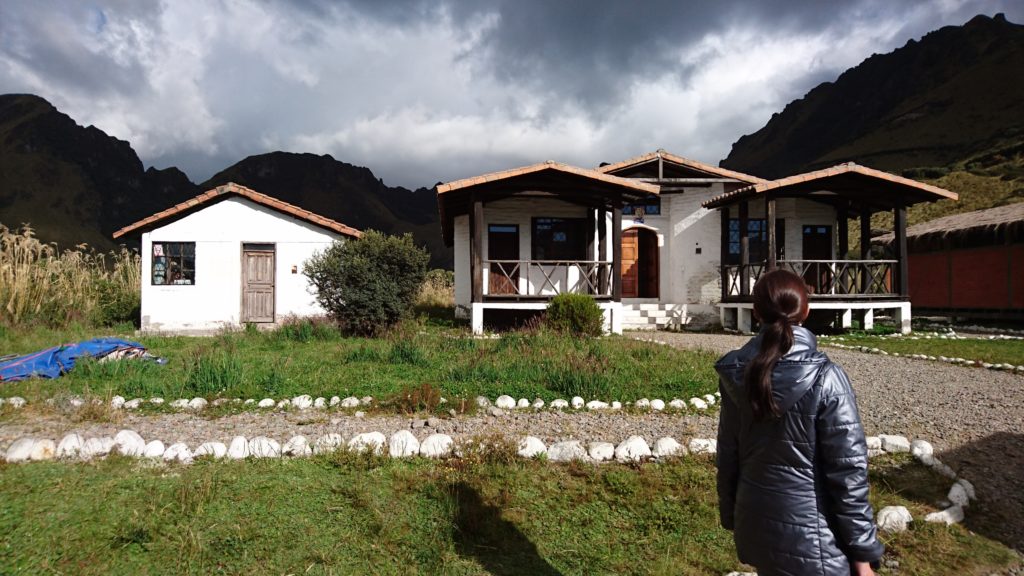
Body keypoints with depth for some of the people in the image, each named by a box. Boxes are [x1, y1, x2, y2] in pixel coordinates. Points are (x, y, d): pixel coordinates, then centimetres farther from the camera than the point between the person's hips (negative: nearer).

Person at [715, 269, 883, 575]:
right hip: (809, 539, -4)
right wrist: (862, 551, -6)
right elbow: (848, 471, -15)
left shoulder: (736, 375, -4)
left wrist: (731, 517, 16)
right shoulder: (826, 378, -18)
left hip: (755, 526, 5)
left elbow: (728, 454, 4)